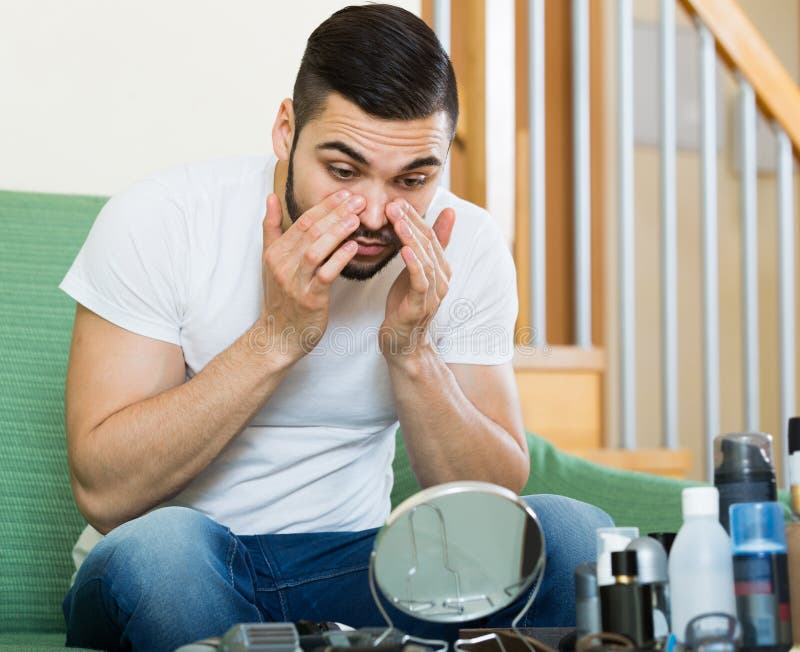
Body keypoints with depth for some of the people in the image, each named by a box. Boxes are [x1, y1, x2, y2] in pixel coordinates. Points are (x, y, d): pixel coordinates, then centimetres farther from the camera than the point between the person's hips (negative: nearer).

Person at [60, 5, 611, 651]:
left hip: (352, 568, 3)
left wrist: (411, 354, -21)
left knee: (569, 530, -22)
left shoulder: (466, 248, -5)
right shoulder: (159, 223, -14)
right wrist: (276, 337, -25)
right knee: (160, 547, -38)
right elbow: (104, 493, -19)